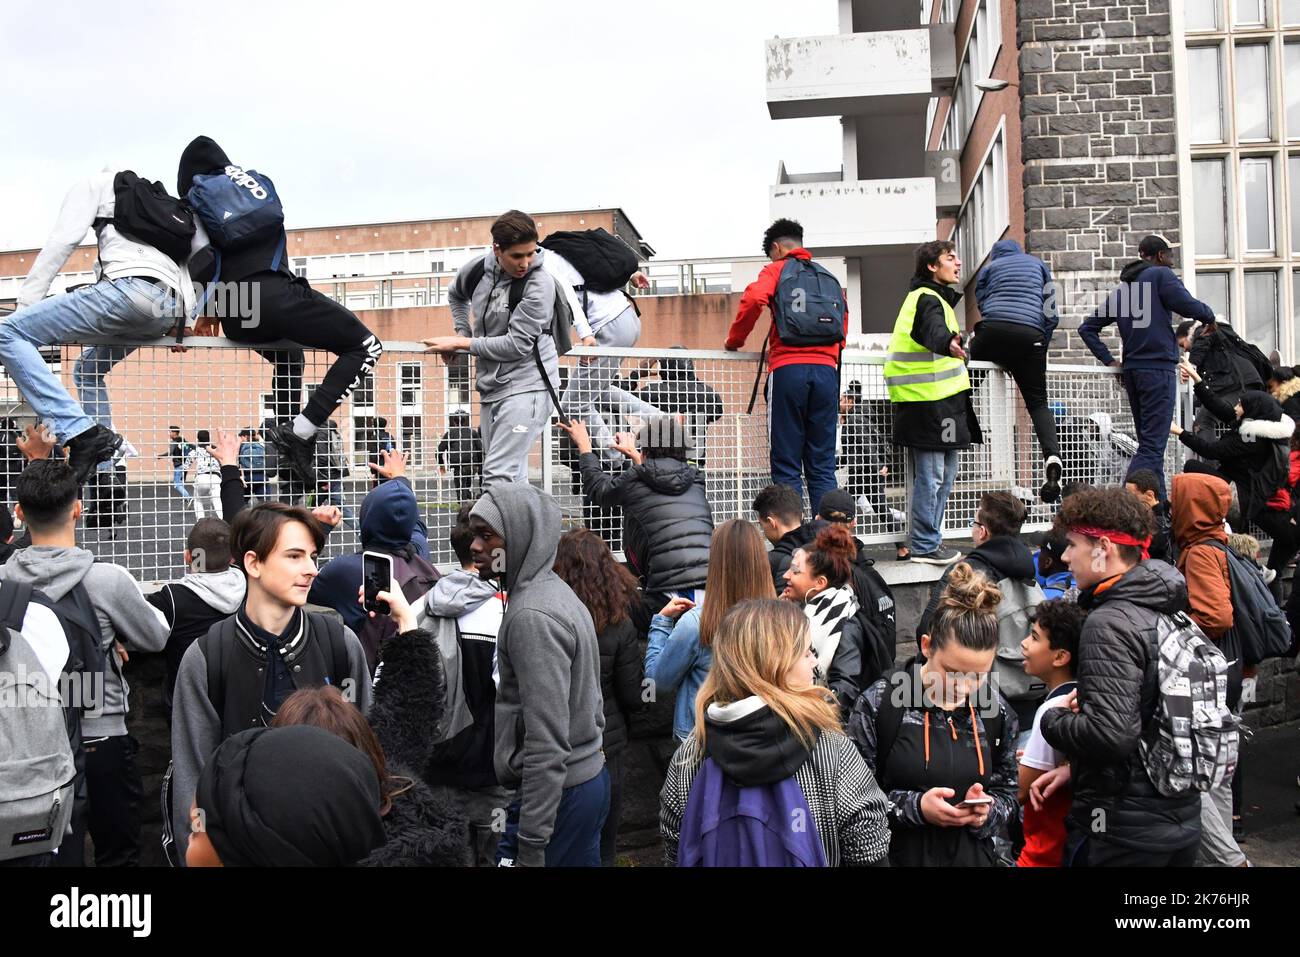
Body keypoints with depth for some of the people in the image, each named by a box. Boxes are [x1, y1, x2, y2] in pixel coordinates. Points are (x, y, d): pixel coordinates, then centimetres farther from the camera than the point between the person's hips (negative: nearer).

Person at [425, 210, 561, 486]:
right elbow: (456, 295, 28)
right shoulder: (478, 269, 2)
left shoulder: (540, 283, -16)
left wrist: (460, 343, -9)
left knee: (499, 476, -16)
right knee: (512, 478, 14)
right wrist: (462, 332, 11)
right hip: (490, 386, 7)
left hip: (525, 385, -7)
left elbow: (517, 345, -19)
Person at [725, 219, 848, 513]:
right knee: (822, 466, 8)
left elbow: (753, 300, -10)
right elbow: (843, 330, 20)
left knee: (787, 466, 0)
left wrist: (734, 340, 3)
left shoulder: (776, 270, 9)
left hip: (788, 368, -4)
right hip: (827, 368, 4)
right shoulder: (830, 278, 23)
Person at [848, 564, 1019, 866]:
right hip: (897, 855, -3)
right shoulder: (878, 704, -15)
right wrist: (913, 806, -23)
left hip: (973, 856, 3)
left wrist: (988, 811, -13)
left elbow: (1007, 792, 7)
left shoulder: (996, 710, -4)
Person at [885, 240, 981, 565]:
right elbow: (934, 333, -37)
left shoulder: (935, 298, 20)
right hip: (928, 401, -11)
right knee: (932, 474, -8)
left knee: (944, 472, 15)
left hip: (940, 399, 11)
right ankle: (924, 546, -2)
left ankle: (926, 540, 23)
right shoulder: (927, 300, -14)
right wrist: (948, 345, -57)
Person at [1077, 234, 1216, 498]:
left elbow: (1087, 328, 18)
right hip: (1158, 369, -8)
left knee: (1149, 443, 13)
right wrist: (1210, 315, 10)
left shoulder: (1122, 286, 19)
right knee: (1152, 446, -12)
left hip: (1131, 371, 8)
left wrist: (1108, 360, 13)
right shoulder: (1161, 275, 0)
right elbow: (1190, 307, -11)